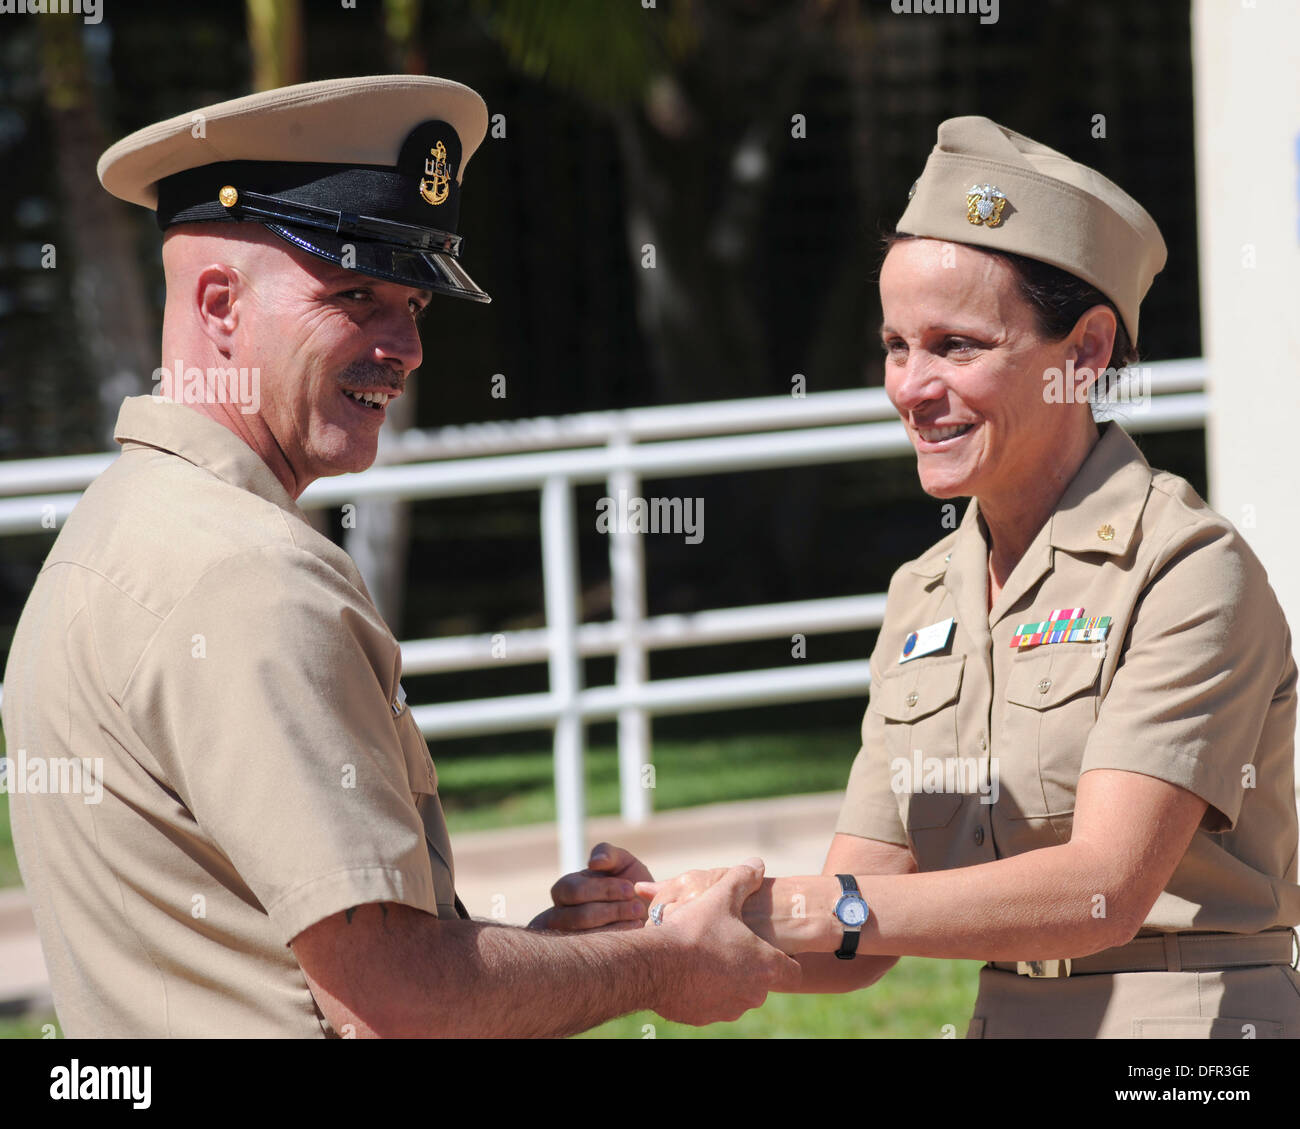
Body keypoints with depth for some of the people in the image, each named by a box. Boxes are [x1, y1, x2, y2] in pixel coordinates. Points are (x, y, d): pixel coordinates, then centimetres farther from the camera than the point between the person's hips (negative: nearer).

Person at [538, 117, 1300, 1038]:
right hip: (1003, 1020, 5)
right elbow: (857, 948, 9)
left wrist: (792, 911, -23)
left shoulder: (1189, 571, -9)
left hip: (1188, 1015, -5)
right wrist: (674, 922, -9)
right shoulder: (923, 600, 11)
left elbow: (1105, 887, -19)